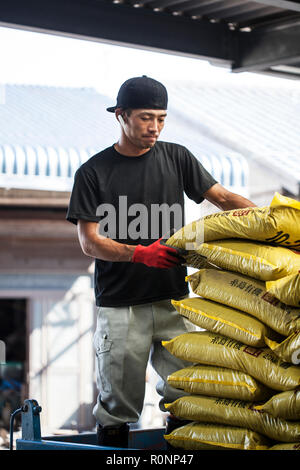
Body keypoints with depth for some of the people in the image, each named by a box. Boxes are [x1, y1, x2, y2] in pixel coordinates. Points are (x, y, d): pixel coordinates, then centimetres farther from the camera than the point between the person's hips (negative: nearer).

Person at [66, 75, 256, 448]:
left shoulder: (176, 158, 8)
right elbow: (89, 242, -5)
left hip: (173, 301, 3)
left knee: (187, 397, -1)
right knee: (118, 405, 0)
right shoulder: (93, 172, 0)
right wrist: (139, 253, -22)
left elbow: (222, 197, 7)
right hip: (120, 307, -3)